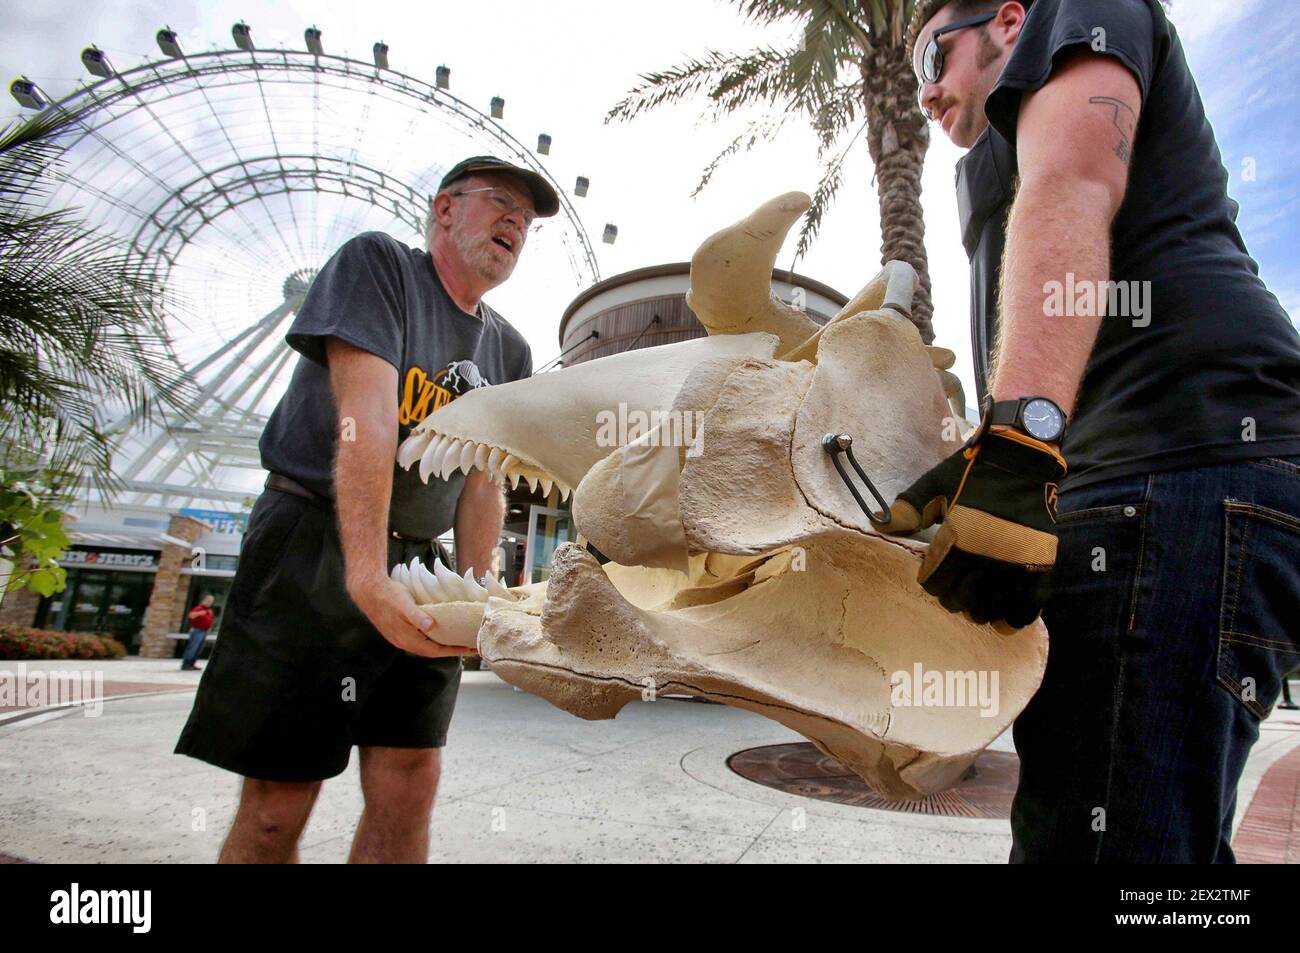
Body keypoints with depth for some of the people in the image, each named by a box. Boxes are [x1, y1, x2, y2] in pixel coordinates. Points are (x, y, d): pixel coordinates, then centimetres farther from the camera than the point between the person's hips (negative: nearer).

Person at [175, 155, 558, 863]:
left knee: (408, 786, 0)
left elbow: (482, 483, 6)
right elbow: (365, 415, -18)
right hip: (312, 540, -4)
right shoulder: (378, 262, -3)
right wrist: (367, 575, -27)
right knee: (277, 803, -1)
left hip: (416, 564, 5)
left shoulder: (509, 352, 12)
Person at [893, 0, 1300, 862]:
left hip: (1181, 466, -10)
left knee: (1099, 835, -14)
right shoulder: (1028, 142, 38)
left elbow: (1071, 189, -10)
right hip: (1149, 477, 10)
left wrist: (1017, 440, -25)